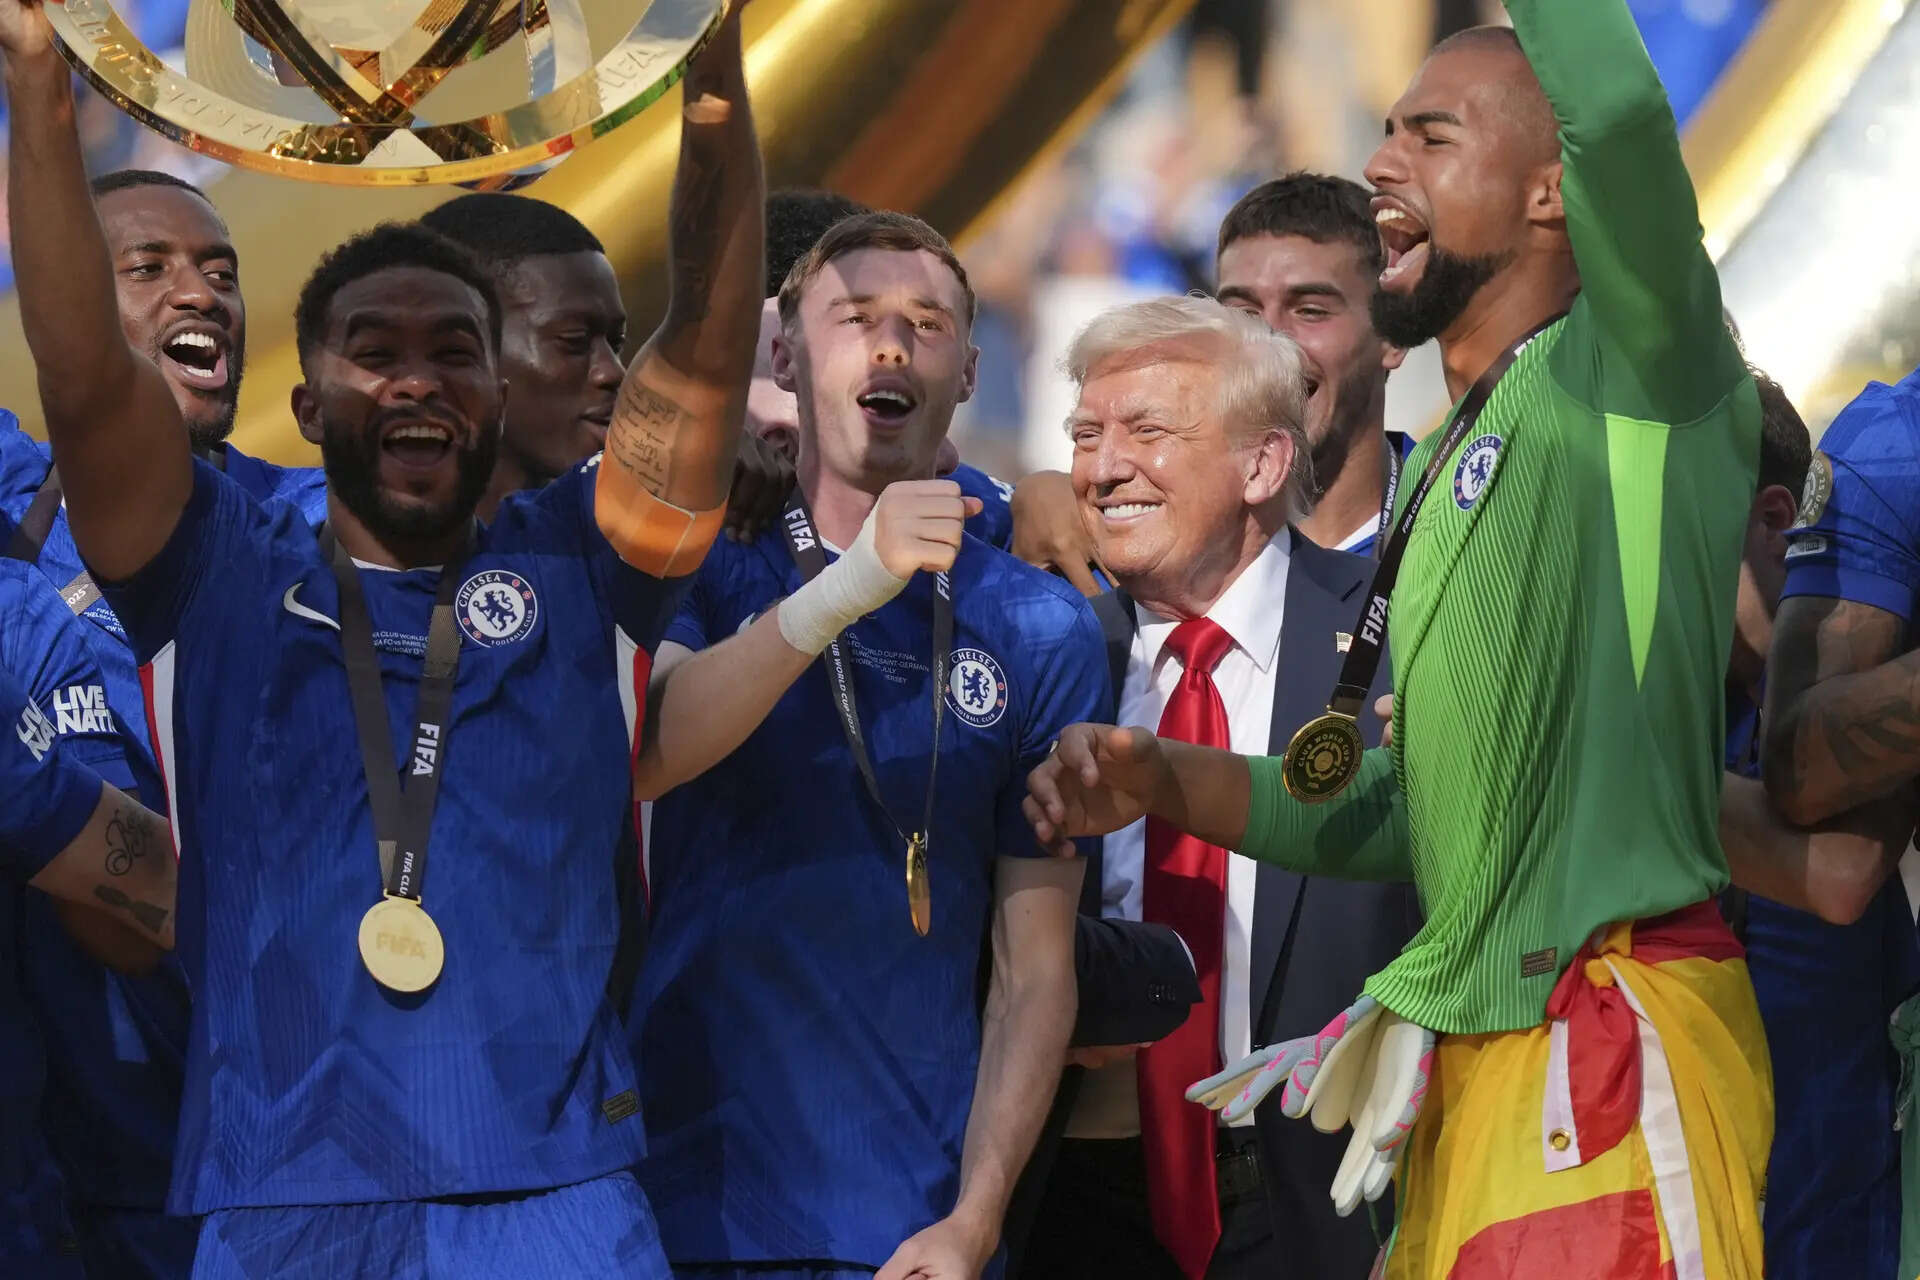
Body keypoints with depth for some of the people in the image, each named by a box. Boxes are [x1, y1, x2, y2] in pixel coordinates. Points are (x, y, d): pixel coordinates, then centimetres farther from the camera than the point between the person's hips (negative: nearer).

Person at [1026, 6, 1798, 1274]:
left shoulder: (1628, 378, -6)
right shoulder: (1438, 475, 22)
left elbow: (1621, 110, -28)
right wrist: (1165, 782, 14)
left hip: (1612, 1050, -9)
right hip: (1477, 1061, 9)